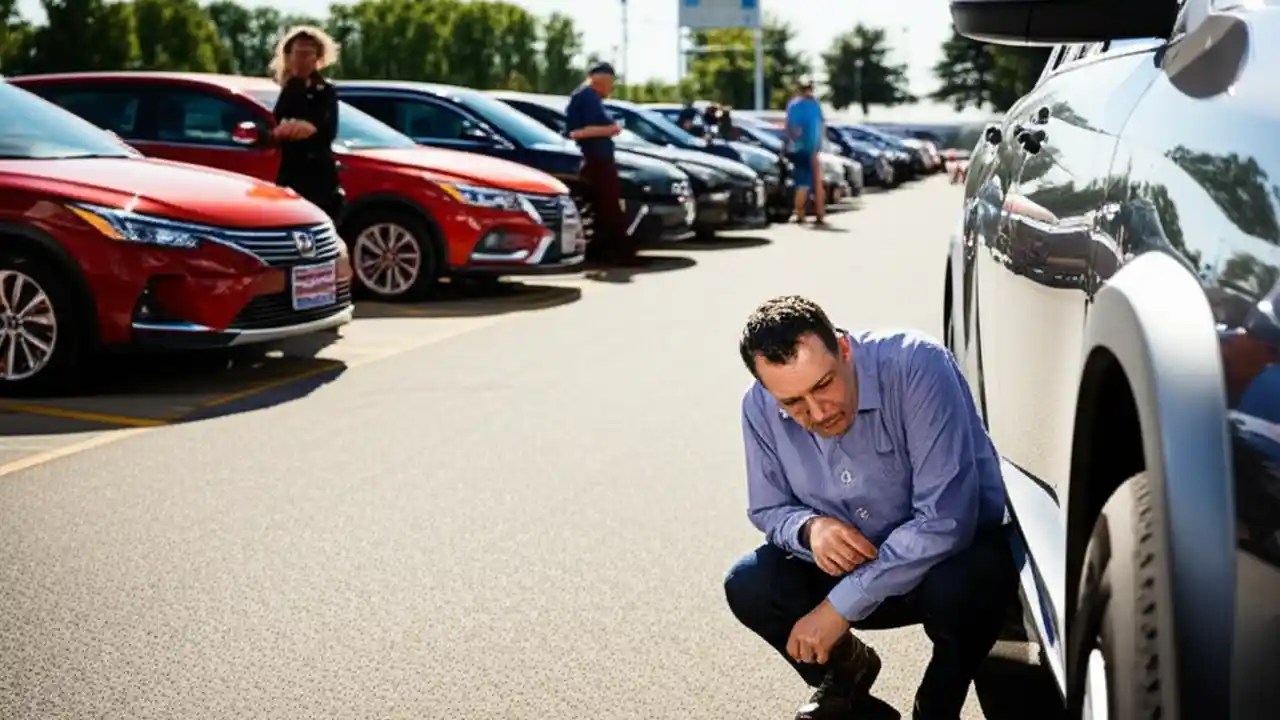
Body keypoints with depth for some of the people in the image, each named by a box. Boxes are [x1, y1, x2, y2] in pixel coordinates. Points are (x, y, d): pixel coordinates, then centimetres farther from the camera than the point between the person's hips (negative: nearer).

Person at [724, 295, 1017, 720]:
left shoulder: (916, 367, -29)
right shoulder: (761, 408, -13)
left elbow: (946, 519, -33)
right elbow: (767, 509, 3)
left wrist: (841, 606, -30)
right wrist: (809, 528, -23)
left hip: (954, 549, -4)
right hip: (850, 564, 4)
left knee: (964, 584, -37)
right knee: (747, 586, -18)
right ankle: (846, 672, 12)